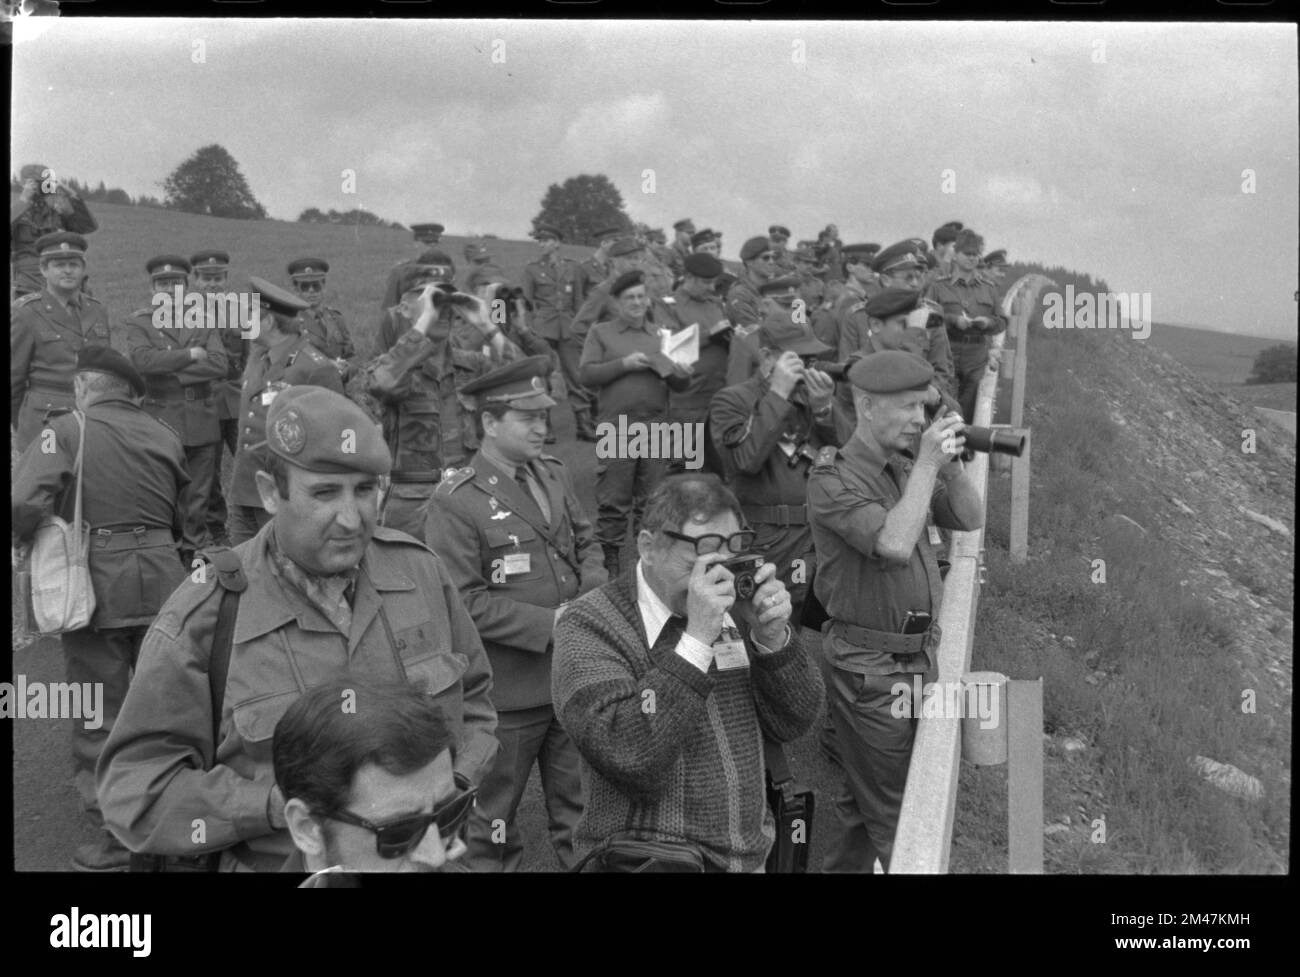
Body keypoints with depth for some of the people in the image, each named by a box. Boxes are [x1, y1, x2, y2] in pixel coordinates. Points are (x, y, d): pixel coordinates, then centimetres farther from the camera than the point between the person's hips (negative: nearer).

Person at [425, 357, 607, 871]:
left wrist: (595, 590, -6)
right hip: (508, 690, -6)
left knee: (580, 808, 19)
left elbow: (585, 541, 14)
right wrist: (549, 624, -21)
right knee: (493, 816, 14)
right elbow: (465, 601, -19)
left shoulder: (553, 473, 5)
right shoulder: (456, 501, -16)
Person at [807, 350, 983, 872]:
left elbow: (970, 519, 8)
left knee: (865, 800, 20)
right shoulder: (833, 480, -16)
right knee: (892, 812, 3)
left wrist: (950, 463, -8)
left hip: (919, 653, 8)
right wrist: (926, 464, -22)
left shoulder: (906, 465, 8)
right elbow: (895, 544, -28)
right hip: (869, 667, -7)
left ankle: (844, 866, 34)